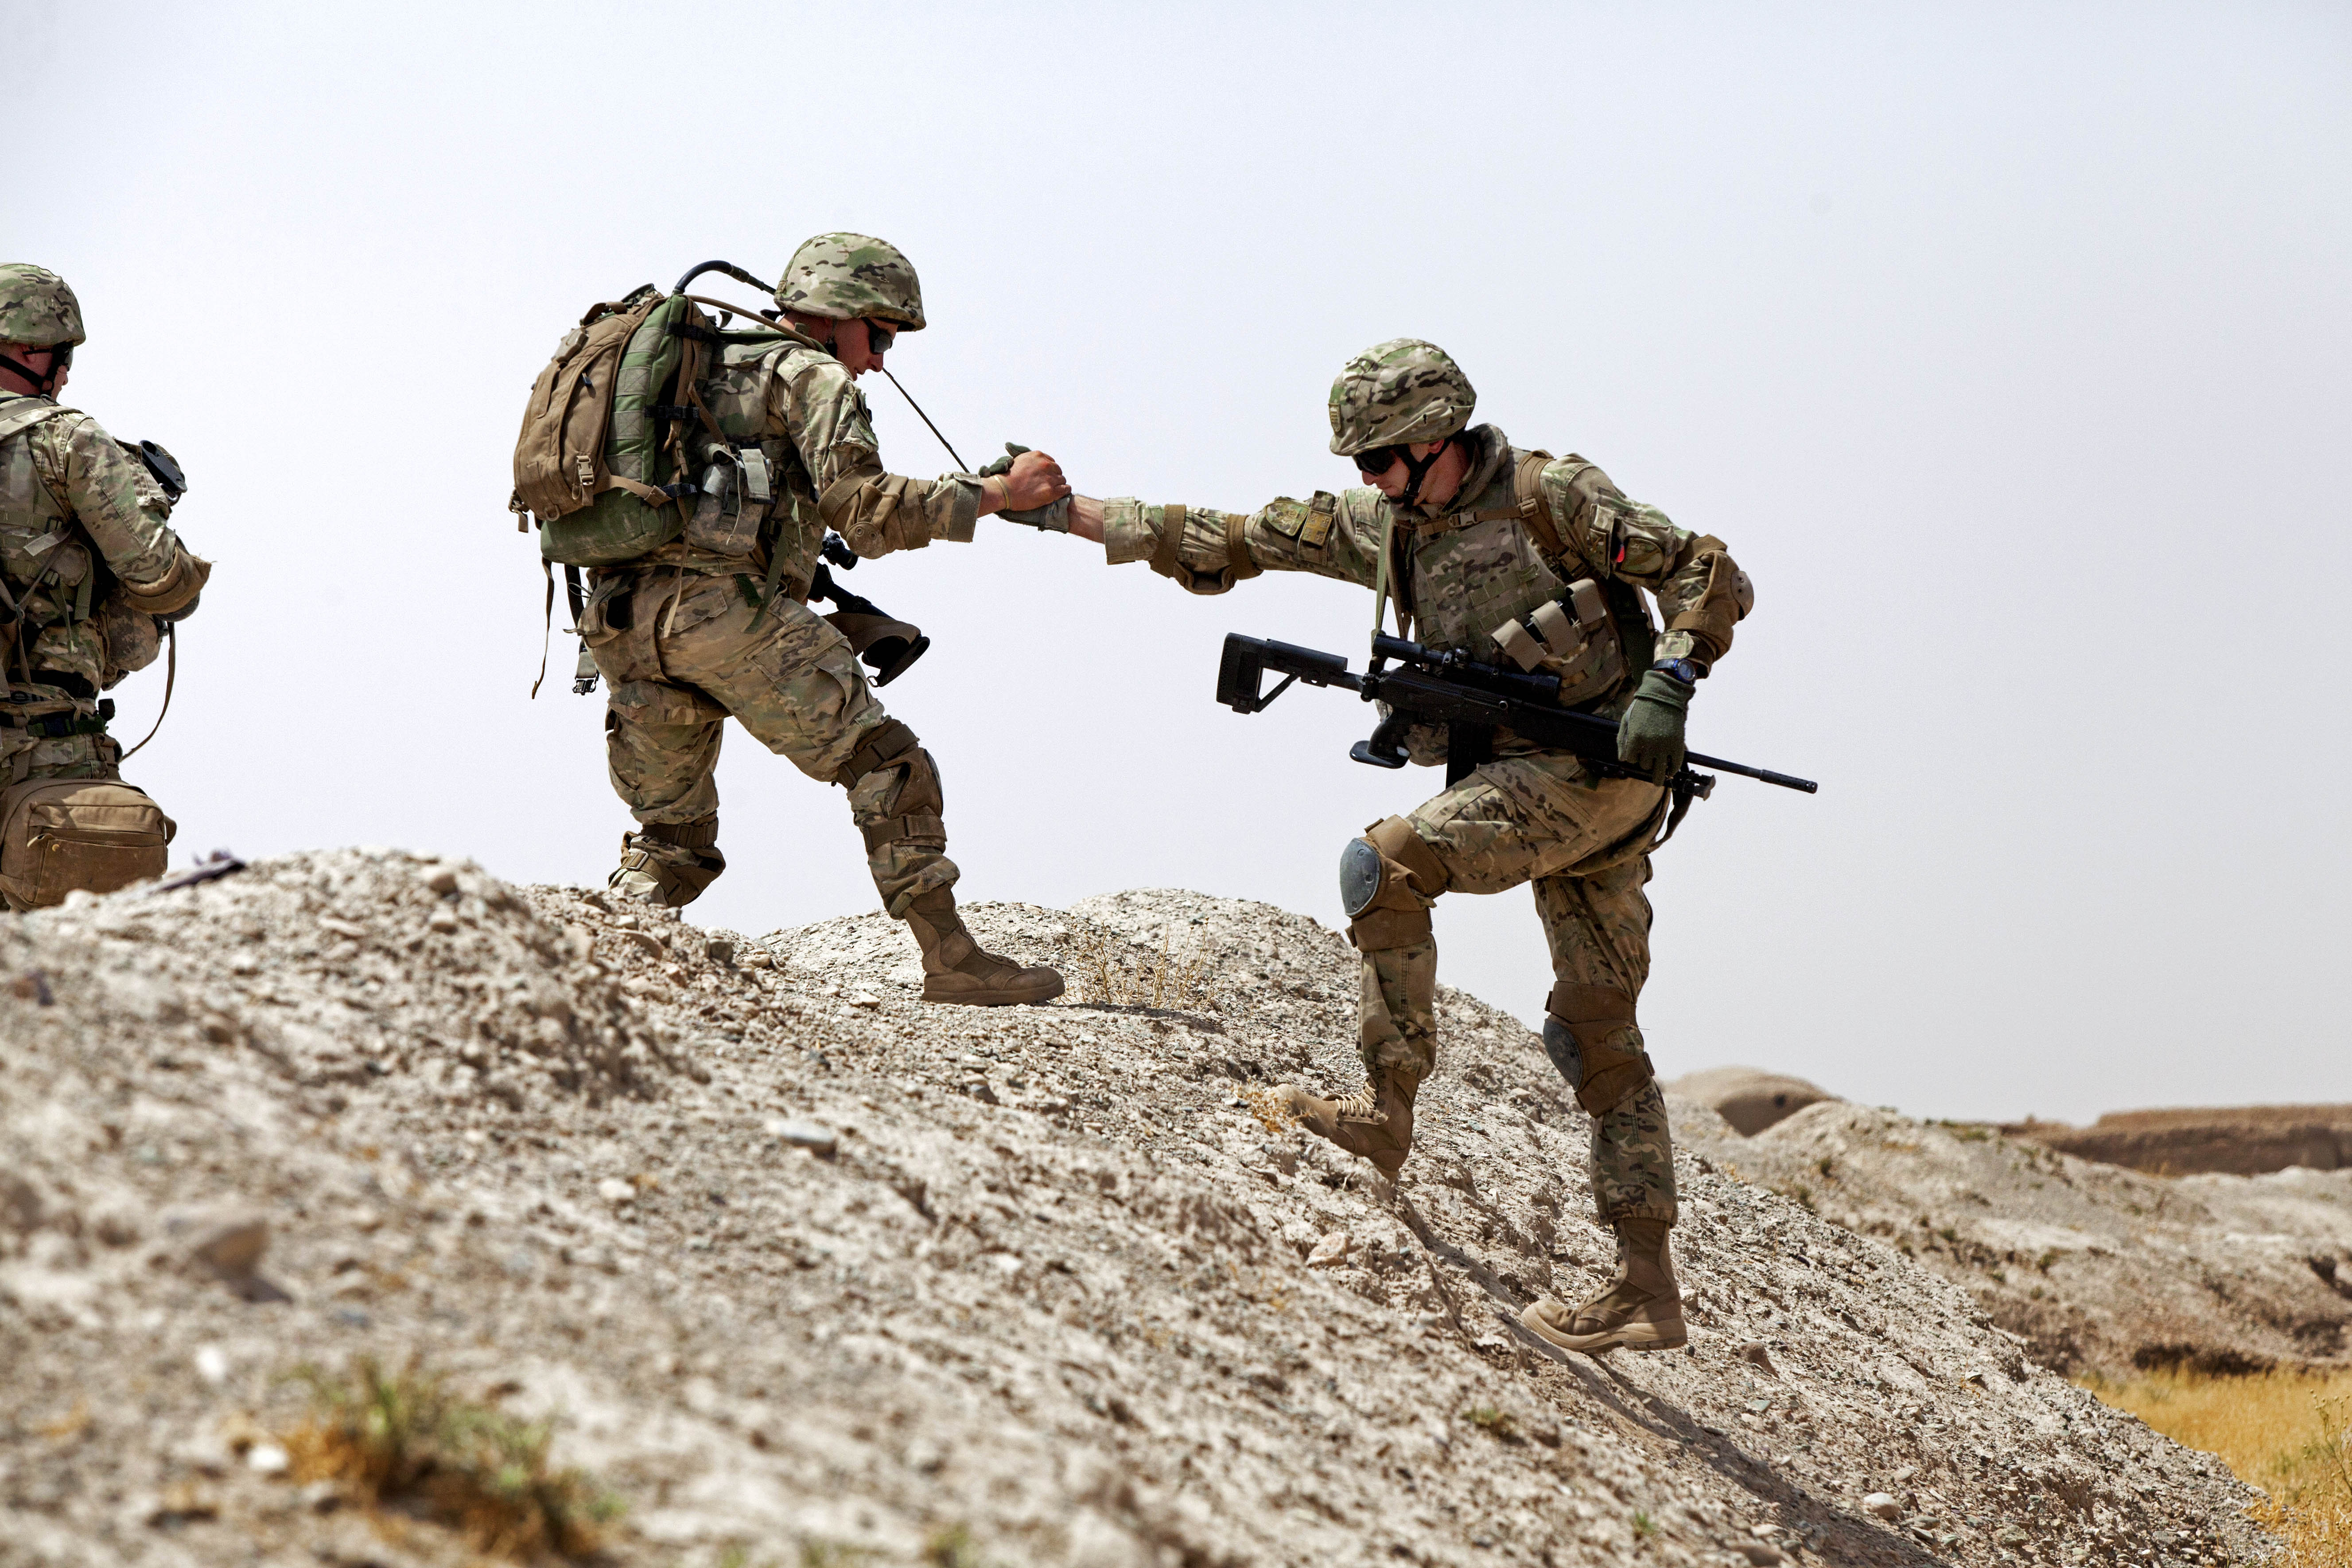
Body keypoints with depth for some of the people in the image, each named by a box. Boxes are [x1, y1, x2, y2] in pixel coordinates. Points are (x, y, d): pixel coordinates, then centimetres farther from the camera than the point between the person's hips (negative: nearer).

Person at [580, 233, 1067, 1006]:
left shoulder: (707, 367, 30)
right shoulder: (812, 375, 5)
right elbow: (864, 509, -8)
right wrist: (999, 493, -4)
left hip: (625, 622, 7)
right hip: (730, 607, -7)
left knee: (672, 829, 19)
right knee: (884, 767, 0)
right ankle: (951, 958, -3)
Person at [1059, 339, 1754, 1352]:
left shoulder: (1550, 497, -9)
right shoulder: (1385, 525, 11)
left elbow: (1711, 576, -9)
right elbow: (1233, 543, 14)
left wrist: (1667, 683, -24)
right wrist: (1078, 515, 10)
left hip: (1598, 768, -8)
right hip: (1519, 774, 8)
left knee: (1385, 864, -19)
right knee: (1595, 1034, 5)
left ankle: (1386, 1112, -8)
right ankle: (1644, 1292, 5)